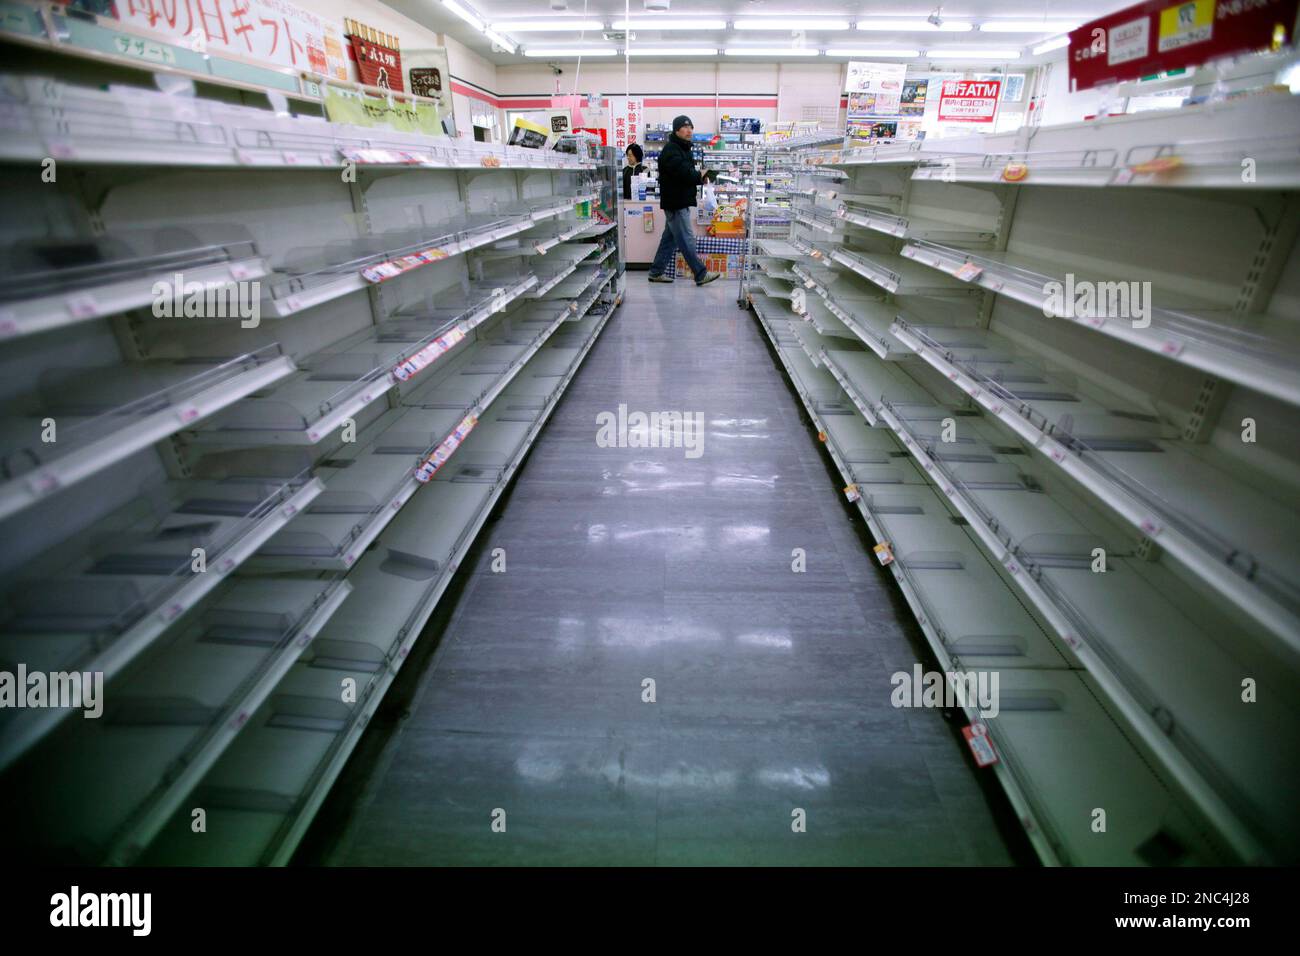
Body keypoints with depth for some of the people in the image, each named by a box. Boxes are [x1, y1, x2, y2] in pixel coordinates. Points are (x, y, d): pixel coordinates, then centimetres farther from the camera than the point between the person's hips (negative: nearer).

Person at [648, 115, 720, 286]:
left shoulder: (683, 149, 19)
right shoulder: (671, 150, -13)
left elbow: (689, 173, 16)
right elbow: (683, 173, -25)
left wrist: (700, 176, -5)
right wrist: (700, 176, -9)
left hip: (680, 202, 10)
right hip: (675, 203, -10)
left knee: (670, 238, 12)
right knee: (686, 240, -6)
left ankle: (656, 272, 18)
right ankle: (701, 275, -4)